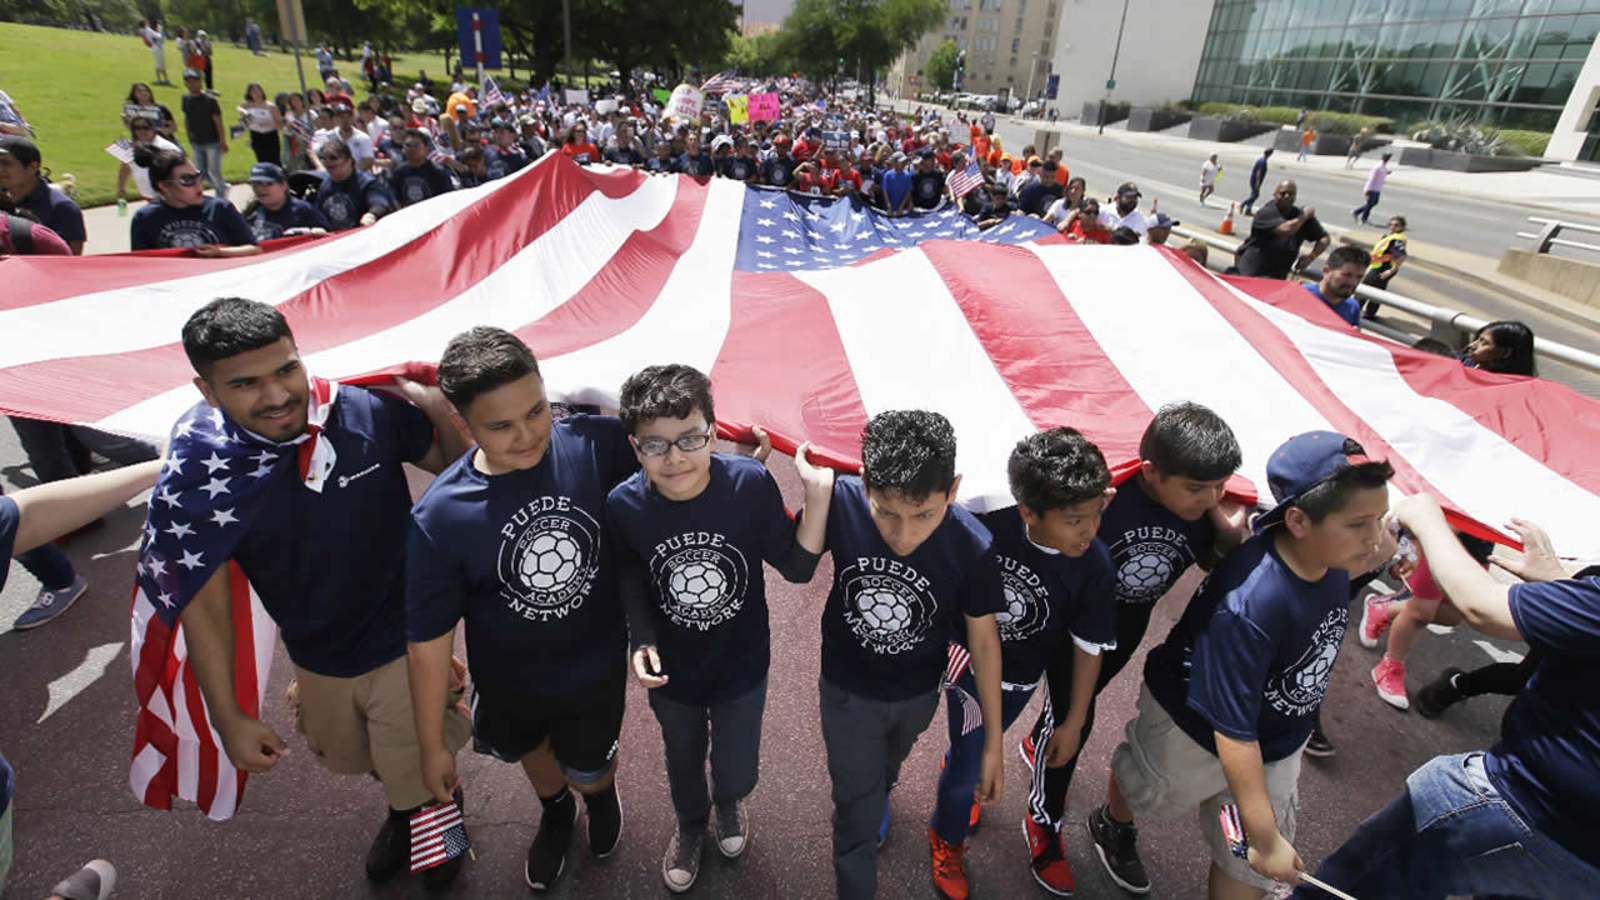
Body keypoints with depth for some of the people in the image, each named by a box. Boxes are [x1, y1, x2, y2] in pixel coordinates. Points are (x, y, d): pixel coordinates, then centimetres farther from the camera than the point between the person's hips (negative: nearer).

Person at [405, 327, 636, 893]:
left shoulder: (596, 445, -28)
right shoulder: (439, 518, -29)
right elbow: (429, 643, -17)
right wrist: (433, 745, -6)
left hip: (598, 665, 0)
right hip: (511, 683, 1)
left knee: (587, 774, 23)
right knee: (534, 753, 31)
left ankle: (601, 793, 63)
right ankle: (556, 814, 68)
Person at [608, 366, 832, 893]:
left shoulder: (750, 483, -28)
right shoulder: (624, 505, -24)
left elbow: (797, 568, -18)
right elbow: (631, 579, -4)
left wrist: (818, 498, -31)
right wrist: (642, 641, -15)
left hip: (742, 669, -1)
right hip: (671, 673, 1)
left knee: (737, 771, 22)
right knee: (683, 763, 29)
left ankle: (729, 803, 62)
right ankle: (691, 823, 65)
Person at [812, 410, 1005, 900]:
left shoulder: (972, 546, -31)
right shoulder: (839, 501, -33)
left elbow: (984, 639, -15)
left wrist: (994, 741, -7)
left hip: (918, 693, 2)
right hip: (847, 689, -2)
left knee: (886, 766, 35)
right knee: (857, 814, 13)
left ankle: (878, 794, 70)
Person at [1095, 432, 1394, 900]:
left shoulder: (1331, 553, -20)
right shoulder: (1248, 606, -43)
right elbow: (1232, 733, -35)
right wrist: (1265, 838, -25)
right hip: (1195, 735, -5)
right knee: (1146, 792, 28)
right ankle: (1112, 826, 61)